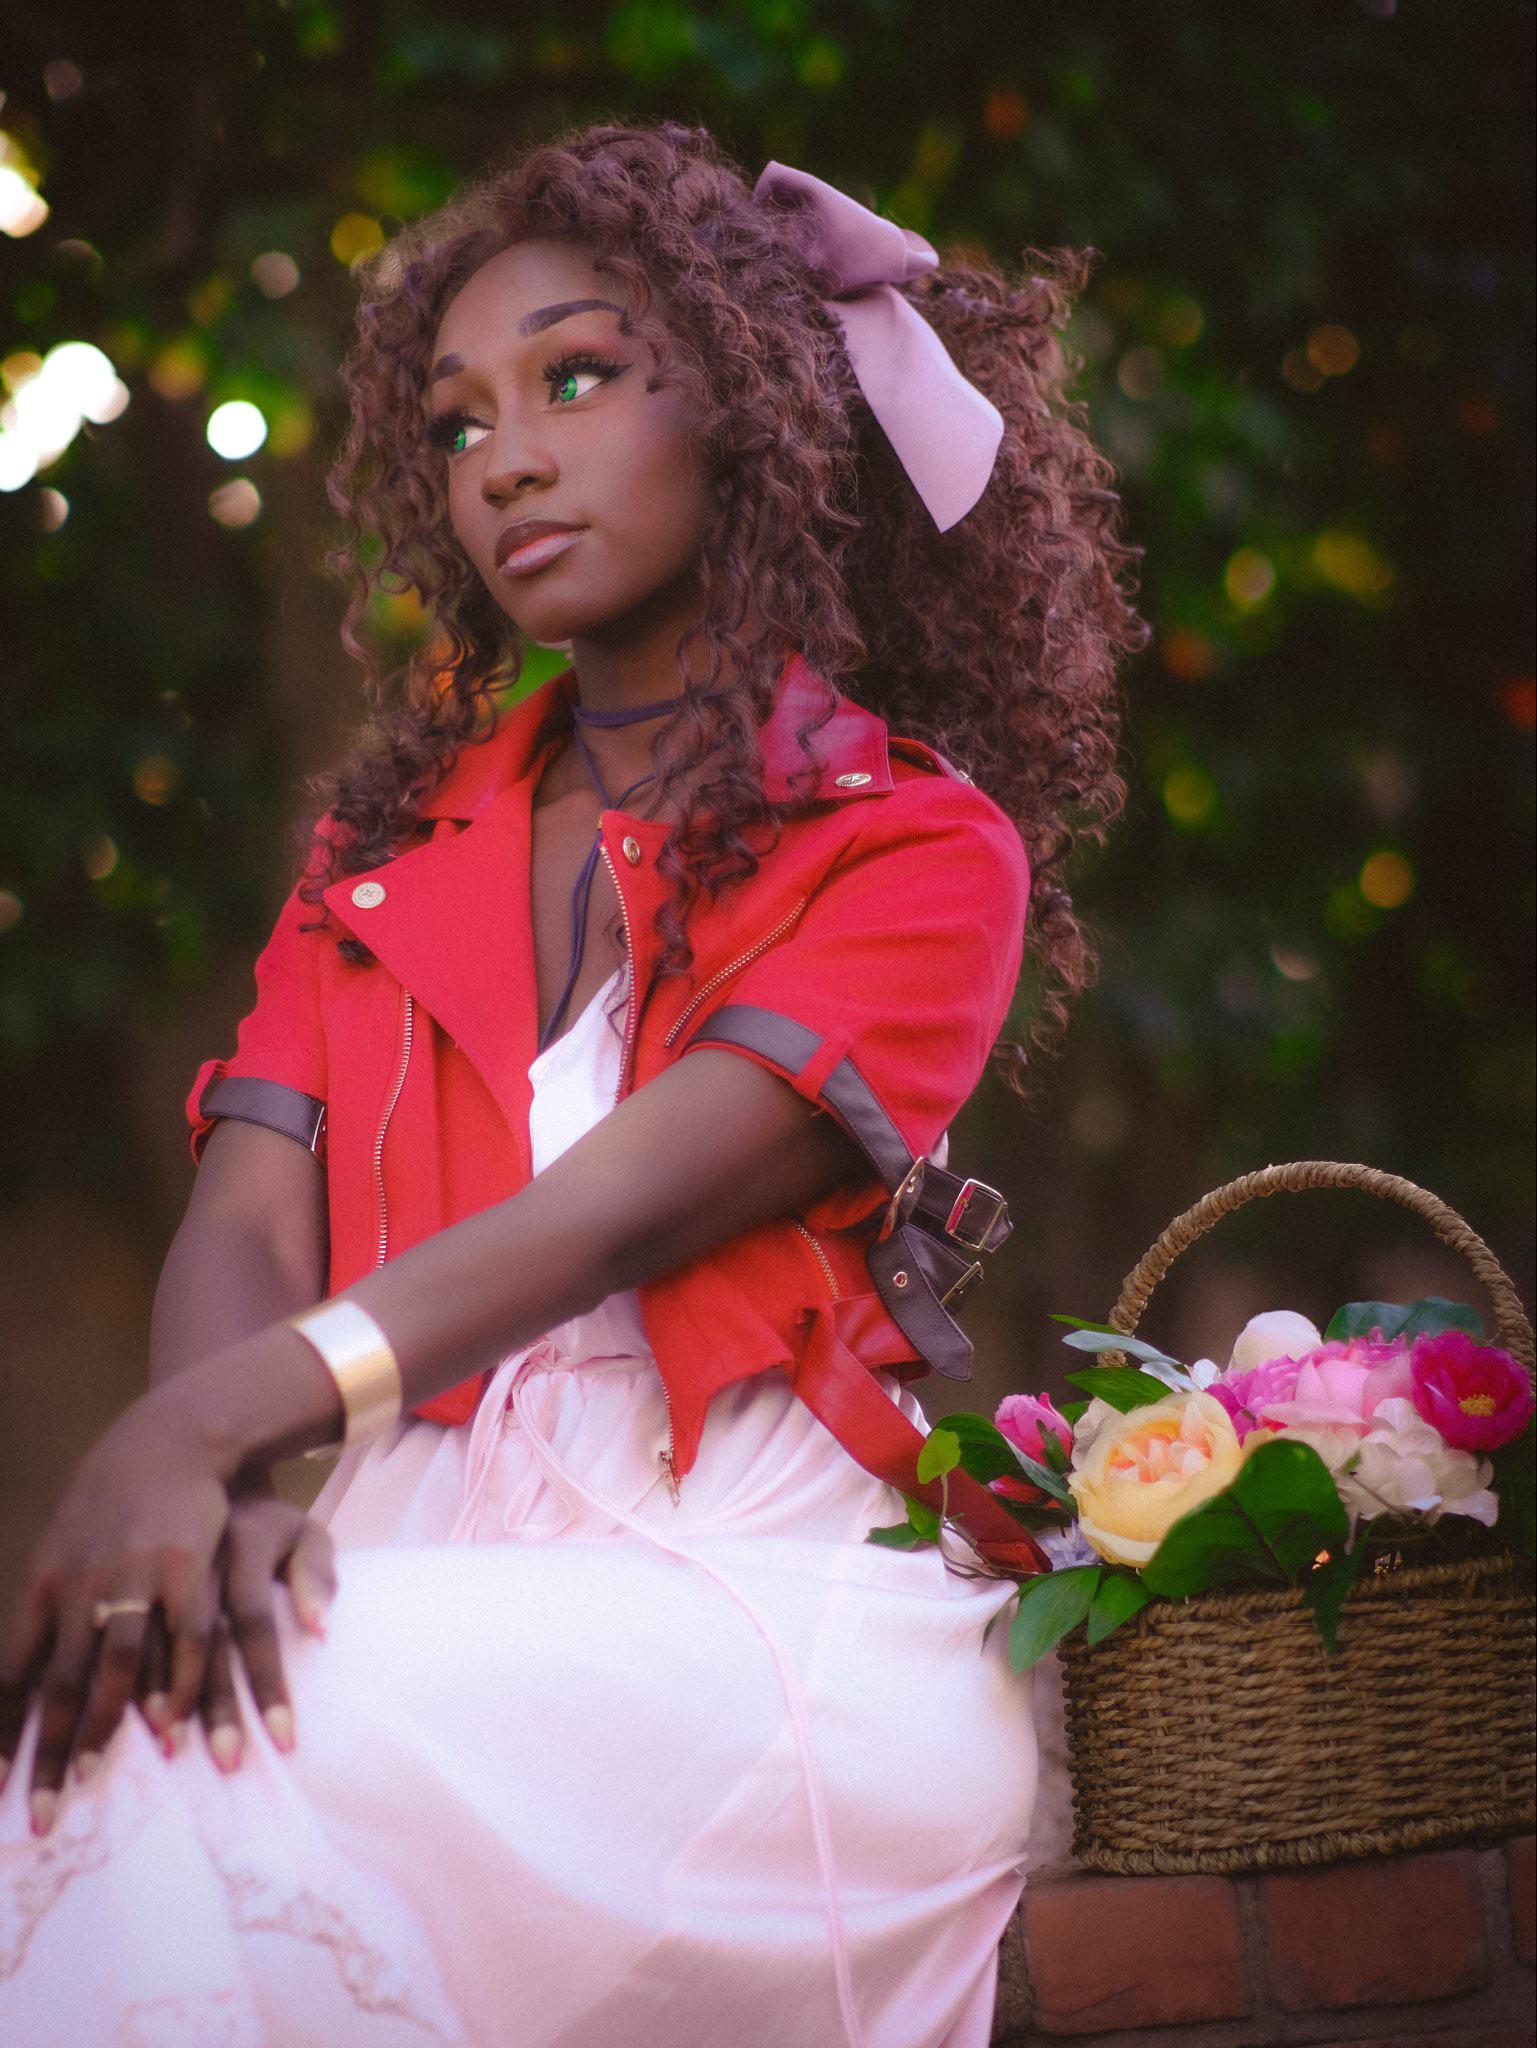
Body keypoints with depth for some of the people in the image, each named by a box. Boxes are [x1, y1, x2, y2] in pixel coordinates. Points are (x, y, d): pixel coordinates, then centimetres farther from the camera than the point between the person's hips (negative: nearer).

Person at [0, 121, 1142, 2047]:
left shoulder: (922, 850, 4)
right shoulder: (385, 841, 21)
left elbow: (623, 1204, -12)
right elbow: (246, 1223, 7)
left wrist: (204, 1423, -27)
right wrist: (194, 1489, -18)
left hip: (789, 1601, -4)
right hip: (430, 1569, 4)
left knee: (218, 1774, -30)